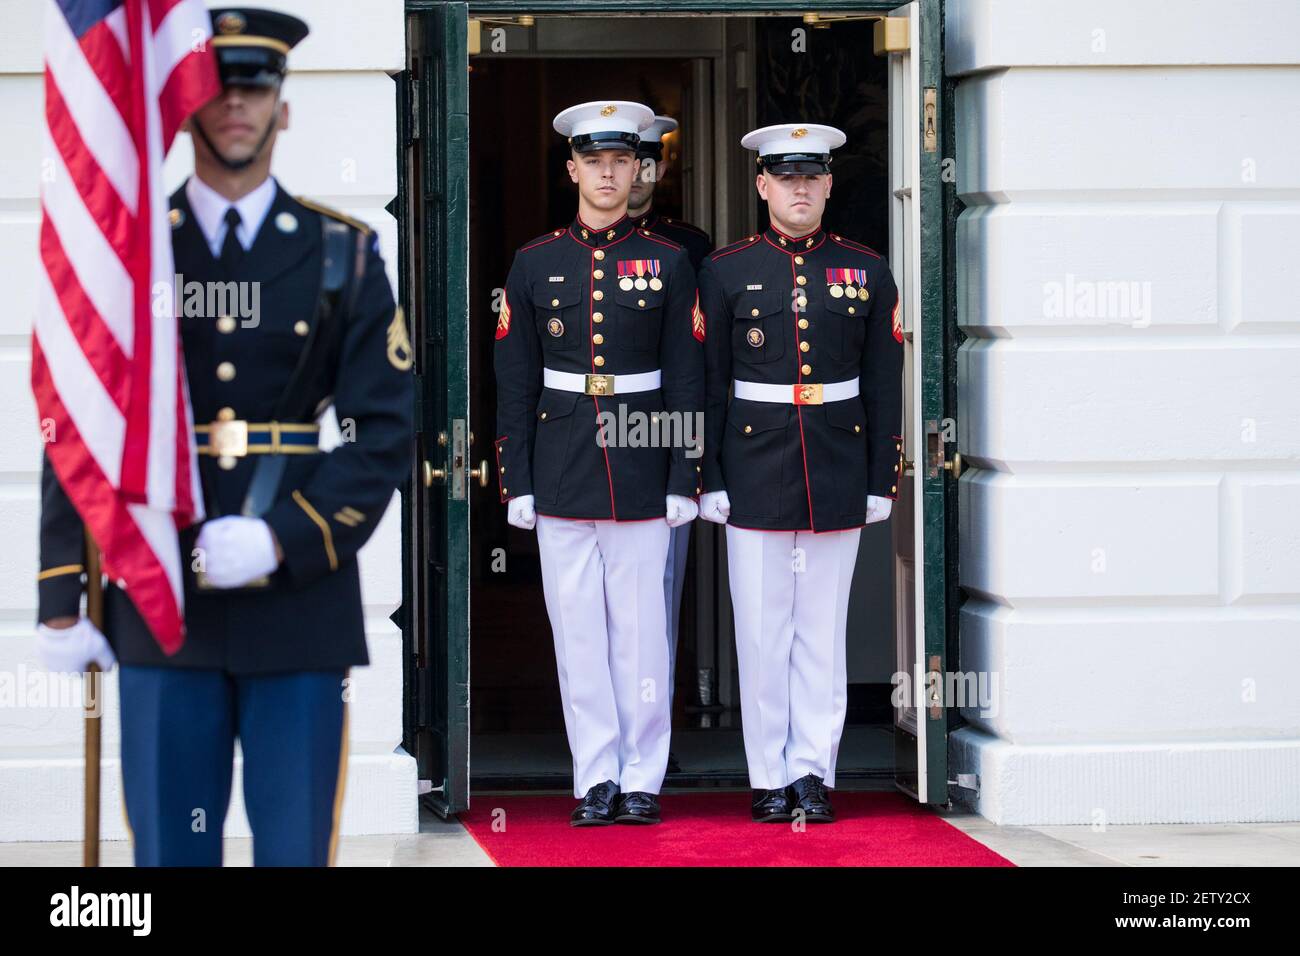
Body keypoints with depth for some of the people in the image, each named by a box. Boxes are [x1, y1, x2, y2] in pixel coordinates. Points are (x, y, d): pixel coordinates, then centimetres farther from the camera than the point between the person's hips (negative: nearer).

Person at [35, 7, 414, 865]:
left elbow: (386, 433, -1)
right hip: (160, 605, 0)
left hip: (301, 597, 0)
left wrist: (283, 540, -15)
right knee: (170, 851, 3)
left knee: (295, 849, 2)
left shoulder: (343, 254, 5)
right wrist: (61, 602, 1)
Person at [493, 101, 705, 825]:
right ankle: (597, 778, 10)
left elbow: (687, 383, 3)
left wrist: (684, 483, -3)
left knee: (641, 627, 2)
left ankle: (643, 779, 10)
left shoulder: (669, 263, 3)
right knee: (578, 628, 3)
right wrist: (517, 484, 1)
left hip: (641, 474, -1)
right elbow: (515, 384, 6)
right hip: (561, 477, 1)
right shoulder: (535, 264, 5)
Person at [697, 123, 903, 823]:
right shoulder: (725, 272, 2)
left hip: (838, 478, 1)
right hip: (755, 476, -1)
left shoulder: (867, 272, 6)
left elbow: (885, 388, 7)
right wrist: (708, 480, -2)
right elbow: (707, 384, 2)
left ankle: (814, 773, 10)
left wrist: (882, 482, 2)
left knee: (823, 632, 5)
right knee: (762, 632, 2)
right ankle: (769, 779, 9)